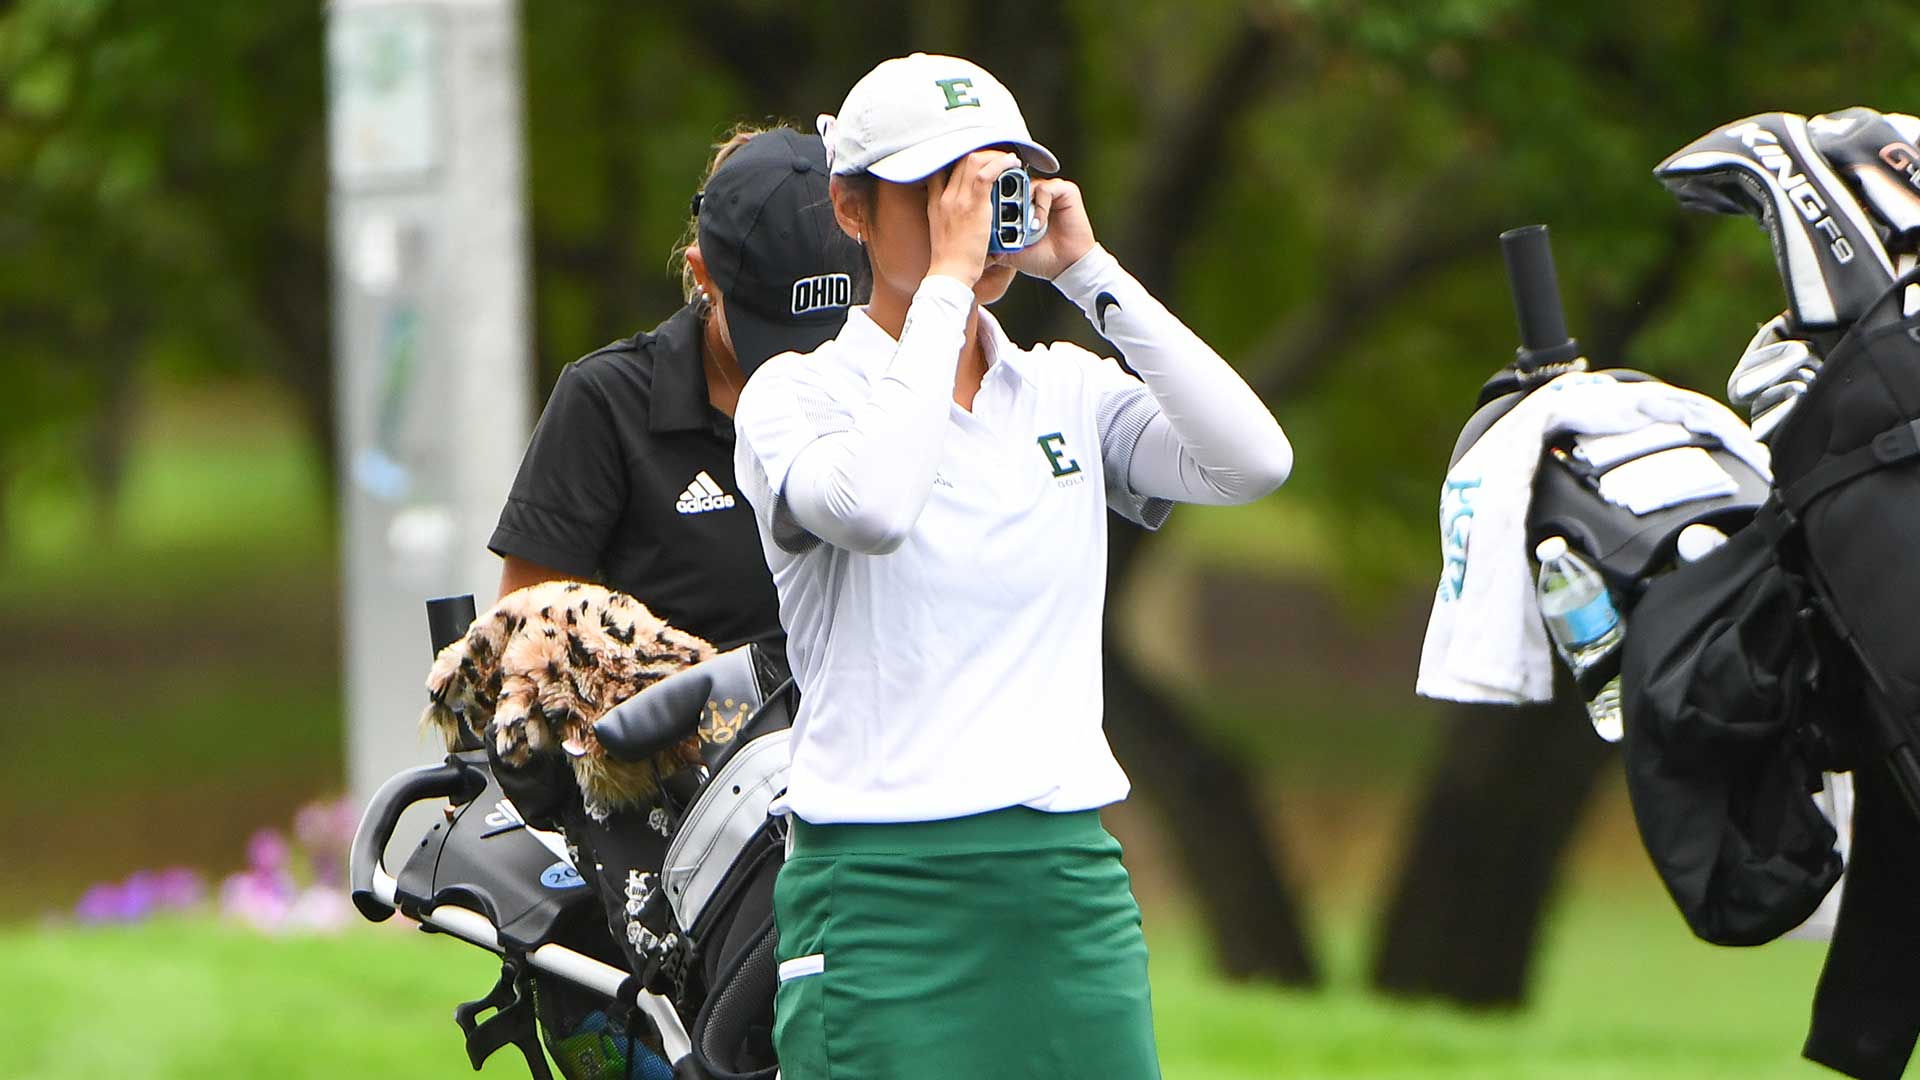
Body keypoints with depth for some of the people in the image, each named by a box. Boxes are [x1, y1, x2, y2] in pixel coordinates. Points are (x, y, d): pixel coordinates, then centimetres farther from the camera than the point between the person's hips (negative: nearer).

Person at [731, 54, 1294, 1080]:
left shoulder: (1066, 390, 13)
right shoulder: (796, 393, -1)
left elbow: (1253, 461, -4)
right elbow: (869, 504, -24)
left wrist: (1091, 272, -4)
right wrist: (947, 276, -17)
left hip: (1072, 880, 5)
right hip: (885, 886, -5)